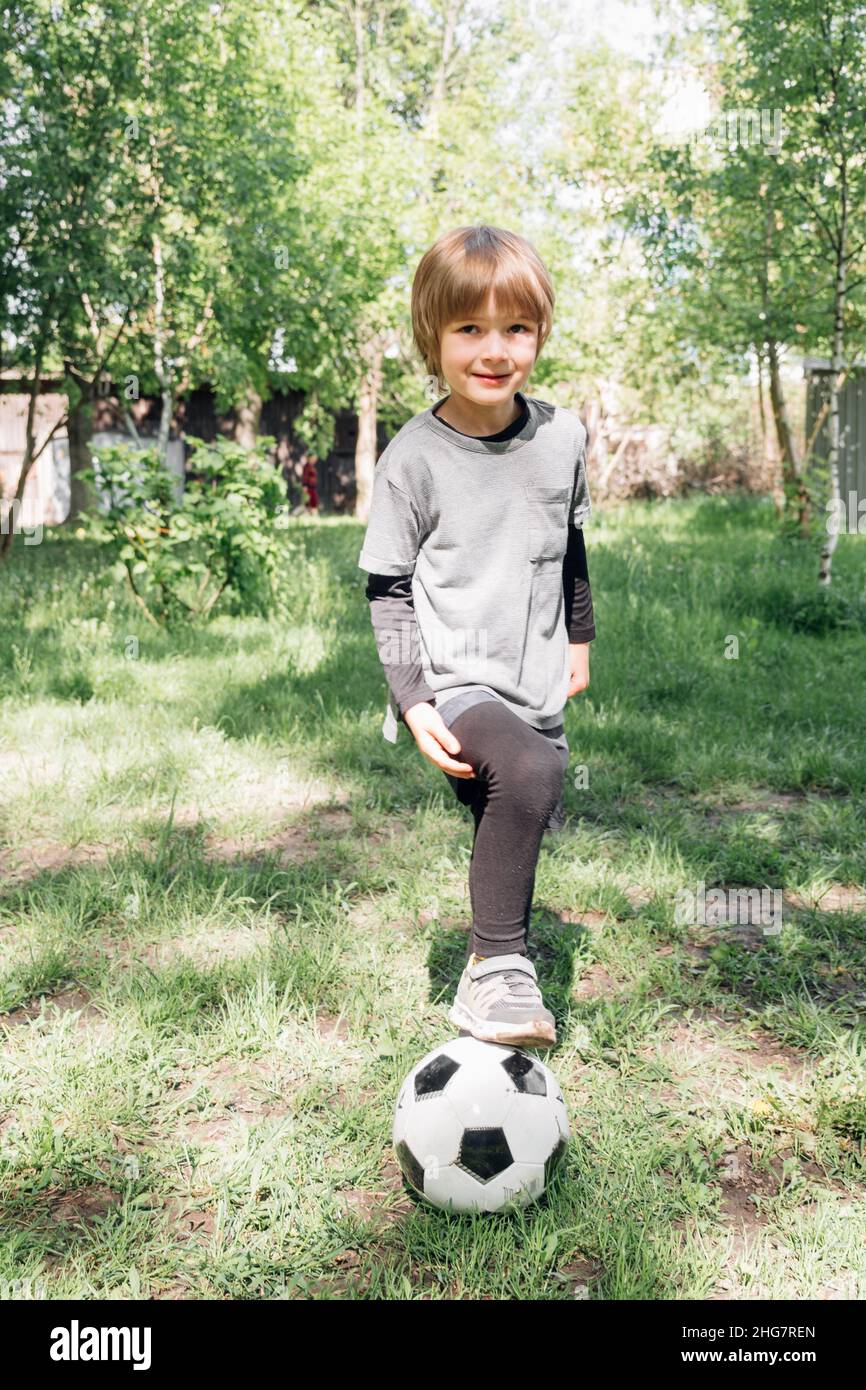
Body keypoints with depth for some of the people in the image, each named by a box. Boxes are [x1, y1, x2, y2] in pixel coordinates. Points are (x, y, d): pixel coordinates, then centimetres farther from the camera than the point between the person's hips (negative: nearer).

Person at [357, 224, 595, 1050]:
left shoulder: (561, 437, 4)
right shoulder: (415, 458, -9)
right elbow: (387, 589, -6)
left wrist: (578, 638, 26)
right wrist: (412, 699, -15)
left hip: (535, 688, 6)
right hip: (453, 683, -5)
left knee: (515, 834, 15)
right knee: (529, 771, -33)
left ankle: (500, 967, 40)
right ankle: (495, 968, -20)